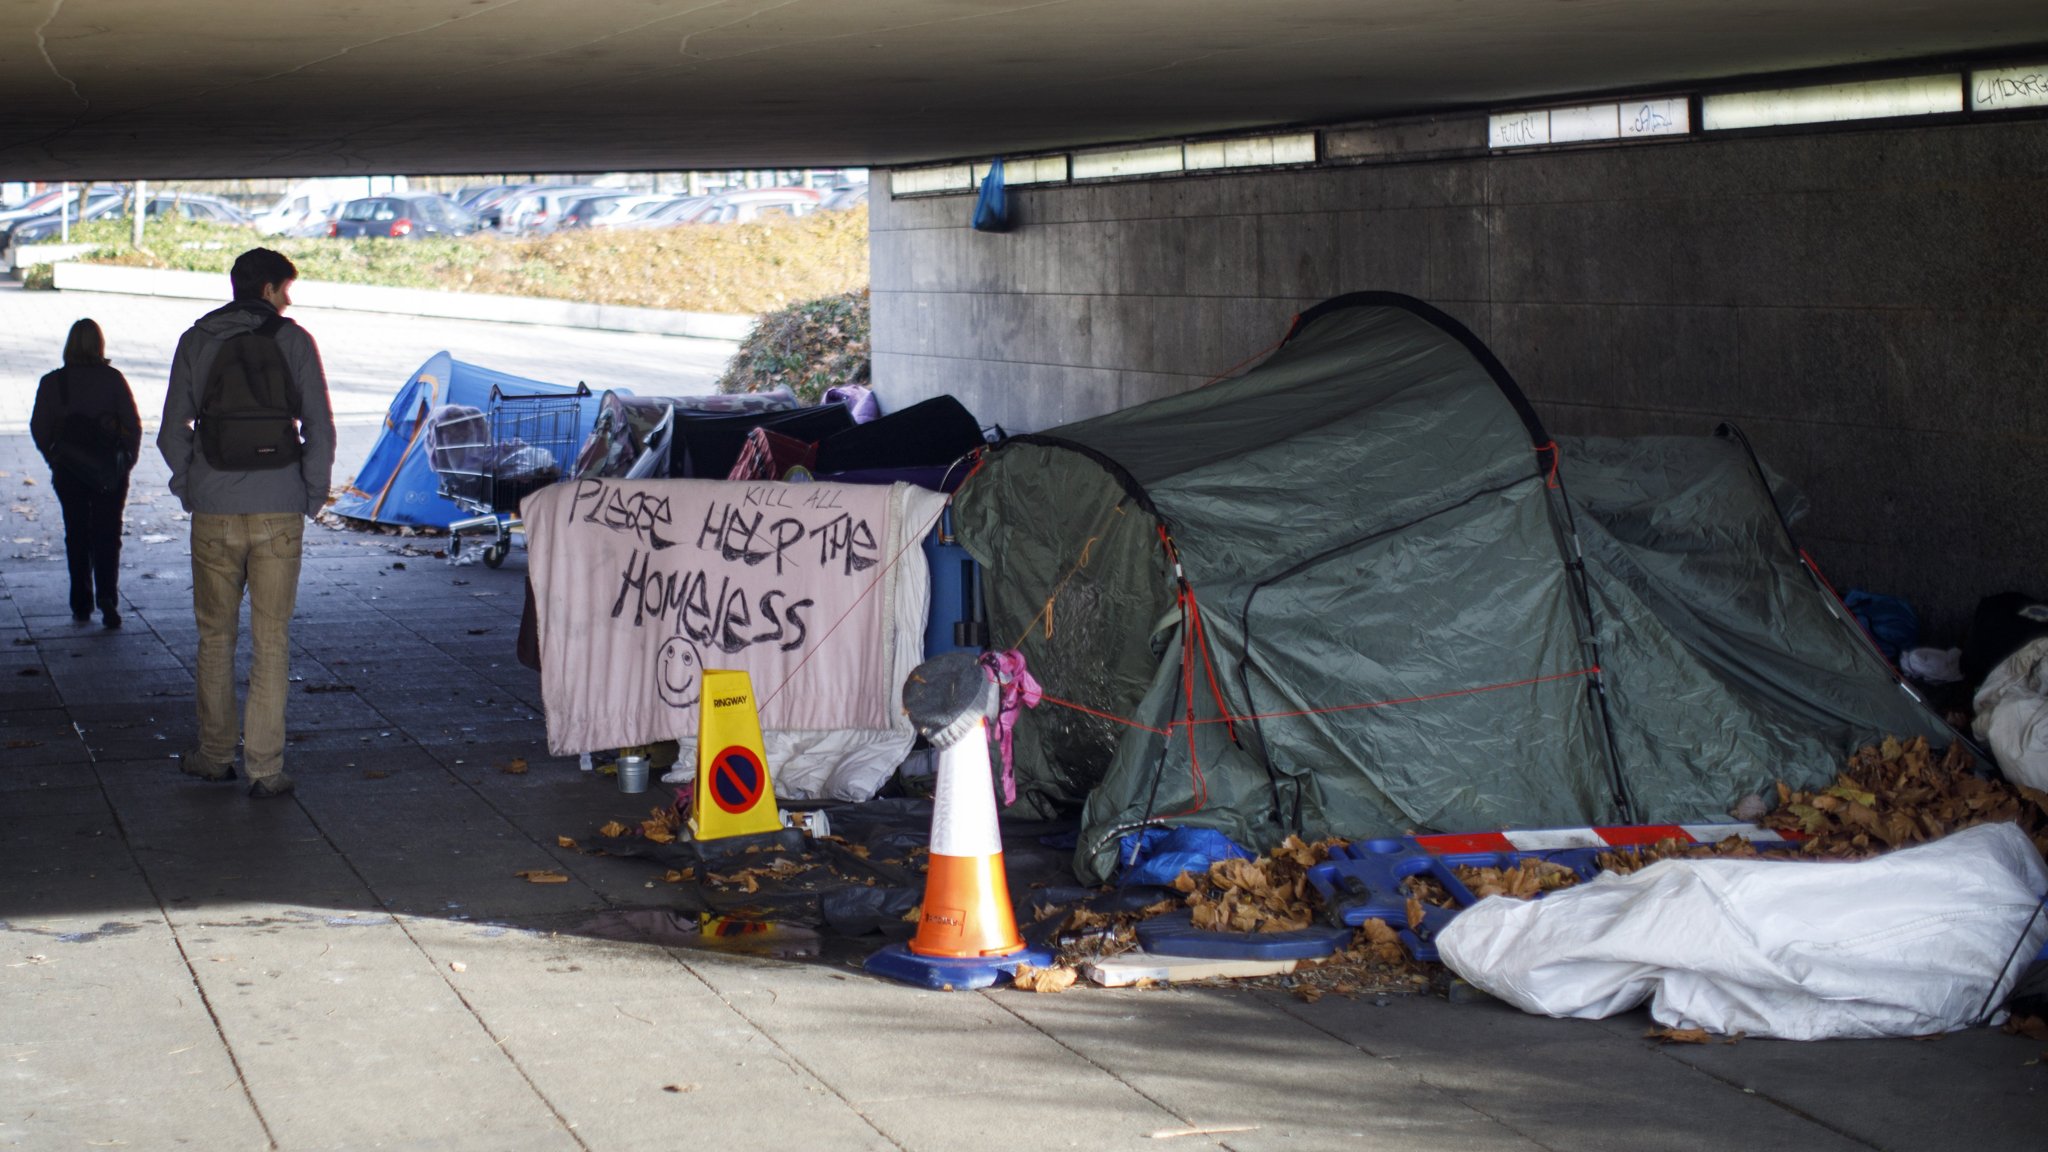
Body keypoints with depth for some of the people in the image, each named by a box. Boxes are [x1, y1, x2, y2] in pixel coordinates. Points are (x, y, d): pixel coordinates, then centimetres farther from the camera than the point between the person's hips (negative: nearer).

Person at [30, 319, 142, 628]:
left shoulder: (52, 382, -3)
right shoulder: (113, 379, -6)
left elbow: (39, 429, -1)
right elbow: (133, 426, -6)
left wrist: (55, 460, 11)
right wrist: (126, 462, 5)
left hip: (68, 472, 1)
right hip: (110, 471, -1)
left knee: (77, 536, 12)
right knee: (108, 535, 6)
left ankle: (82, 603, 14)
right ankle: (107, 596, -13)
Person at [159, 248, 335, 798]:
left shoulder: (196, 341, 5)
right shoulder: (293, 340, -1)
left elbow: (173, 430, 4)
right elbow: (319, 427, -3)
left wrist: (189, 491, 14)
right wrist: (314, 495, 5)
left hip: (214, 512, 2)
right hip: (279, 511, -1)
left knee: (215, 635, 14)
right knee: (271, 639, 2)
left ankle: (215, 754, 21)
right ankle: (265, 766, 0)